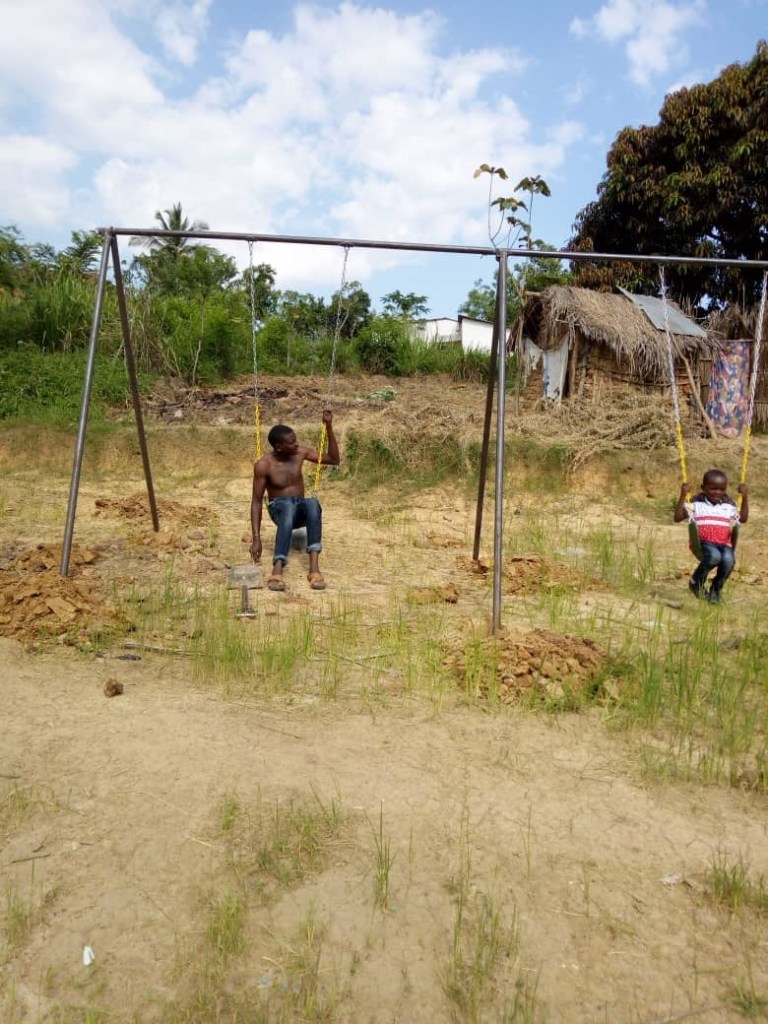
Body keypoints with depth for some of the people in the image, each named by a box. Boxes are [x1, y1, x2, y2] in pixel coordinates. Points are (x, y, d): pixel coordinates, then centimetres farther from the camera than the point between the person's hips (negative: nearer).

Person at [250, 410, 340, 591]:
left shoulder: (300, 452, -2)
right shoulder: (264, 465, -13)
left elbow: (334, 460, 3)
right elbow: (257, 501, -10)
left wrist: (328, 426, -7)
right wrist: (256, 537, -18)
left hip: (300, 508, 3)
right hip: (279, 509, -3)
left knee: (312, 503, -36)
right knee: (288, 505, -42)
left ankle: (314, 568, -48)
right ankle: (277, 571, -54)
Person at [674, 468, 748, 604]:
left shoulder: (729, 506, 20)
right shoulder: (696, 503, 9)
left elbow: (743, 518, 22)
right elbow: (678, 518, 2)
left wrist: (744, 497, 15)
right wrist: (683, 496, -6)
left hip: (724, 544, 3)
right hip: (703, 542, -3)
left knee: (729, 560, -31)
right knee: (714, 556, -37)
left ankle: (716, 589, -4)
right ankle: (696, 582, -8)